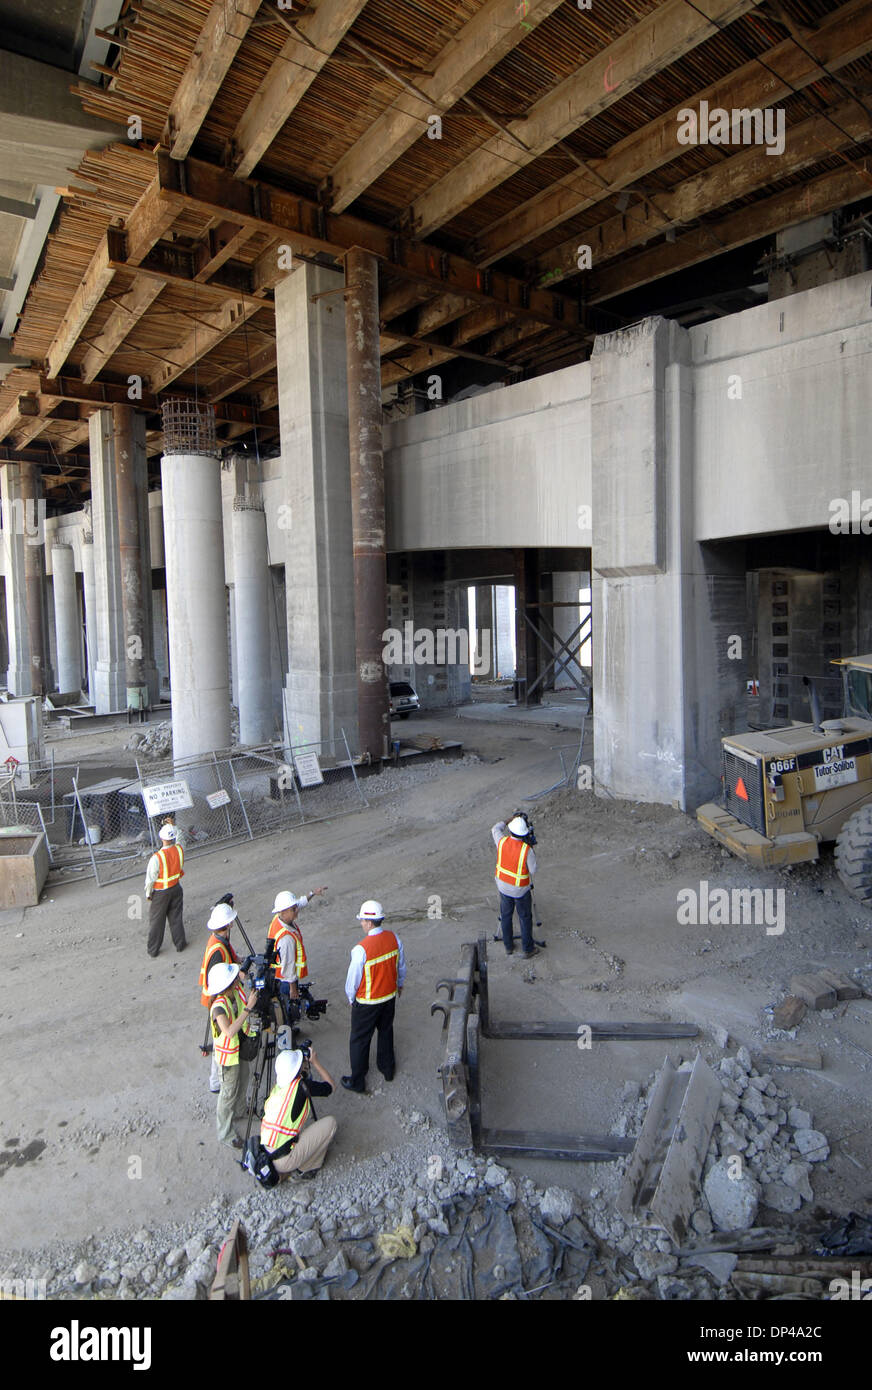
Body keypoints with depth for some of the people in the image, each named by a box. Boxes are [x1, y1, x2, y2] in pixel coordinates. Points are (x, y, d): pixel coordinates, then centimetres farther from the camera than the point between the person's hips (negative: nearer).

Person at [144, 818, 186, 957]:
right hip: (176, 888, 4)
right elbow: (179, 837, 10)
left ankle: (153, 949, 28)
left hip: (160, 893, -4)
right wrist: (172, 825, 13)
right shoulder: (180, 849, -16)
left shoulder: (156, 858, -29)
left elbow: (150, 878, -18)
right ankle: (180, 944, 32)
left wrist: (148, 894, -3)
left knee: (156, 921, 14)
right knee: (176, 917, 20)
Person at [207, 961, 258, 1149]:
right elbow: (230, 1031, -48)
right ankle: (225, 1133, 30)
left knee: (242, 1082, 28)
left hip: (241, 1047, 8)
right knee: (229, 1092, 10)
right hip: (228, 1053, -7)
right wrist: (248, 1008, -48)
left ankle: (239, 1112, 53)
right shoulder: (219, 1006, -36)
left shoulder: (237, 992, -14)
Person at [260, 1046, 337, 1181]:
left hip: (263, 1155, 7)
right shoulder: (302, 1085, -13)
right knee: (330, 1122, 1)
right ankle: (302, 1170, 6)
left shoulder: (276, 1087, 6)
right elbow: (330, 1086, 4)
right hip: (283, 1161, -7)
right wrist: (314, 1062, 12)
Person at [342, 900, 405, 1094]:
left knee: (360, 1041, 14)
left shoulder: (361, 949, -31)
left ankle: (357, 1082, 28)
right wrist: (400, 984, 21)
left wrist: (350, 998, 1)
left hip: (367, 1003, -5)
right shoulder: (394, 938, -13)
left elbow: (353, 978, -18)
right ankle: (387, 1069, 45)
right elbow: (401, 966, 2)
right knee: (386, 1032, 27)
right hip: (390, 996, 5)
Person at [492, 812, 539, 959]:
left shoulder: (502, 841, -18)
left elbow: (496, 829, 5)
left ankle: (508, 946, 33)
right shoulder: (527, 849, -28)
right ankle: (527, 949, 26)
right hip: (521, 888, -3)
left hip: (503, 885, 4)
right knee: (525, 918, 15)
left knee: (506, 915, 19)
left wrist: (509, 820, 11)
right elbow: (533, 870, -15)